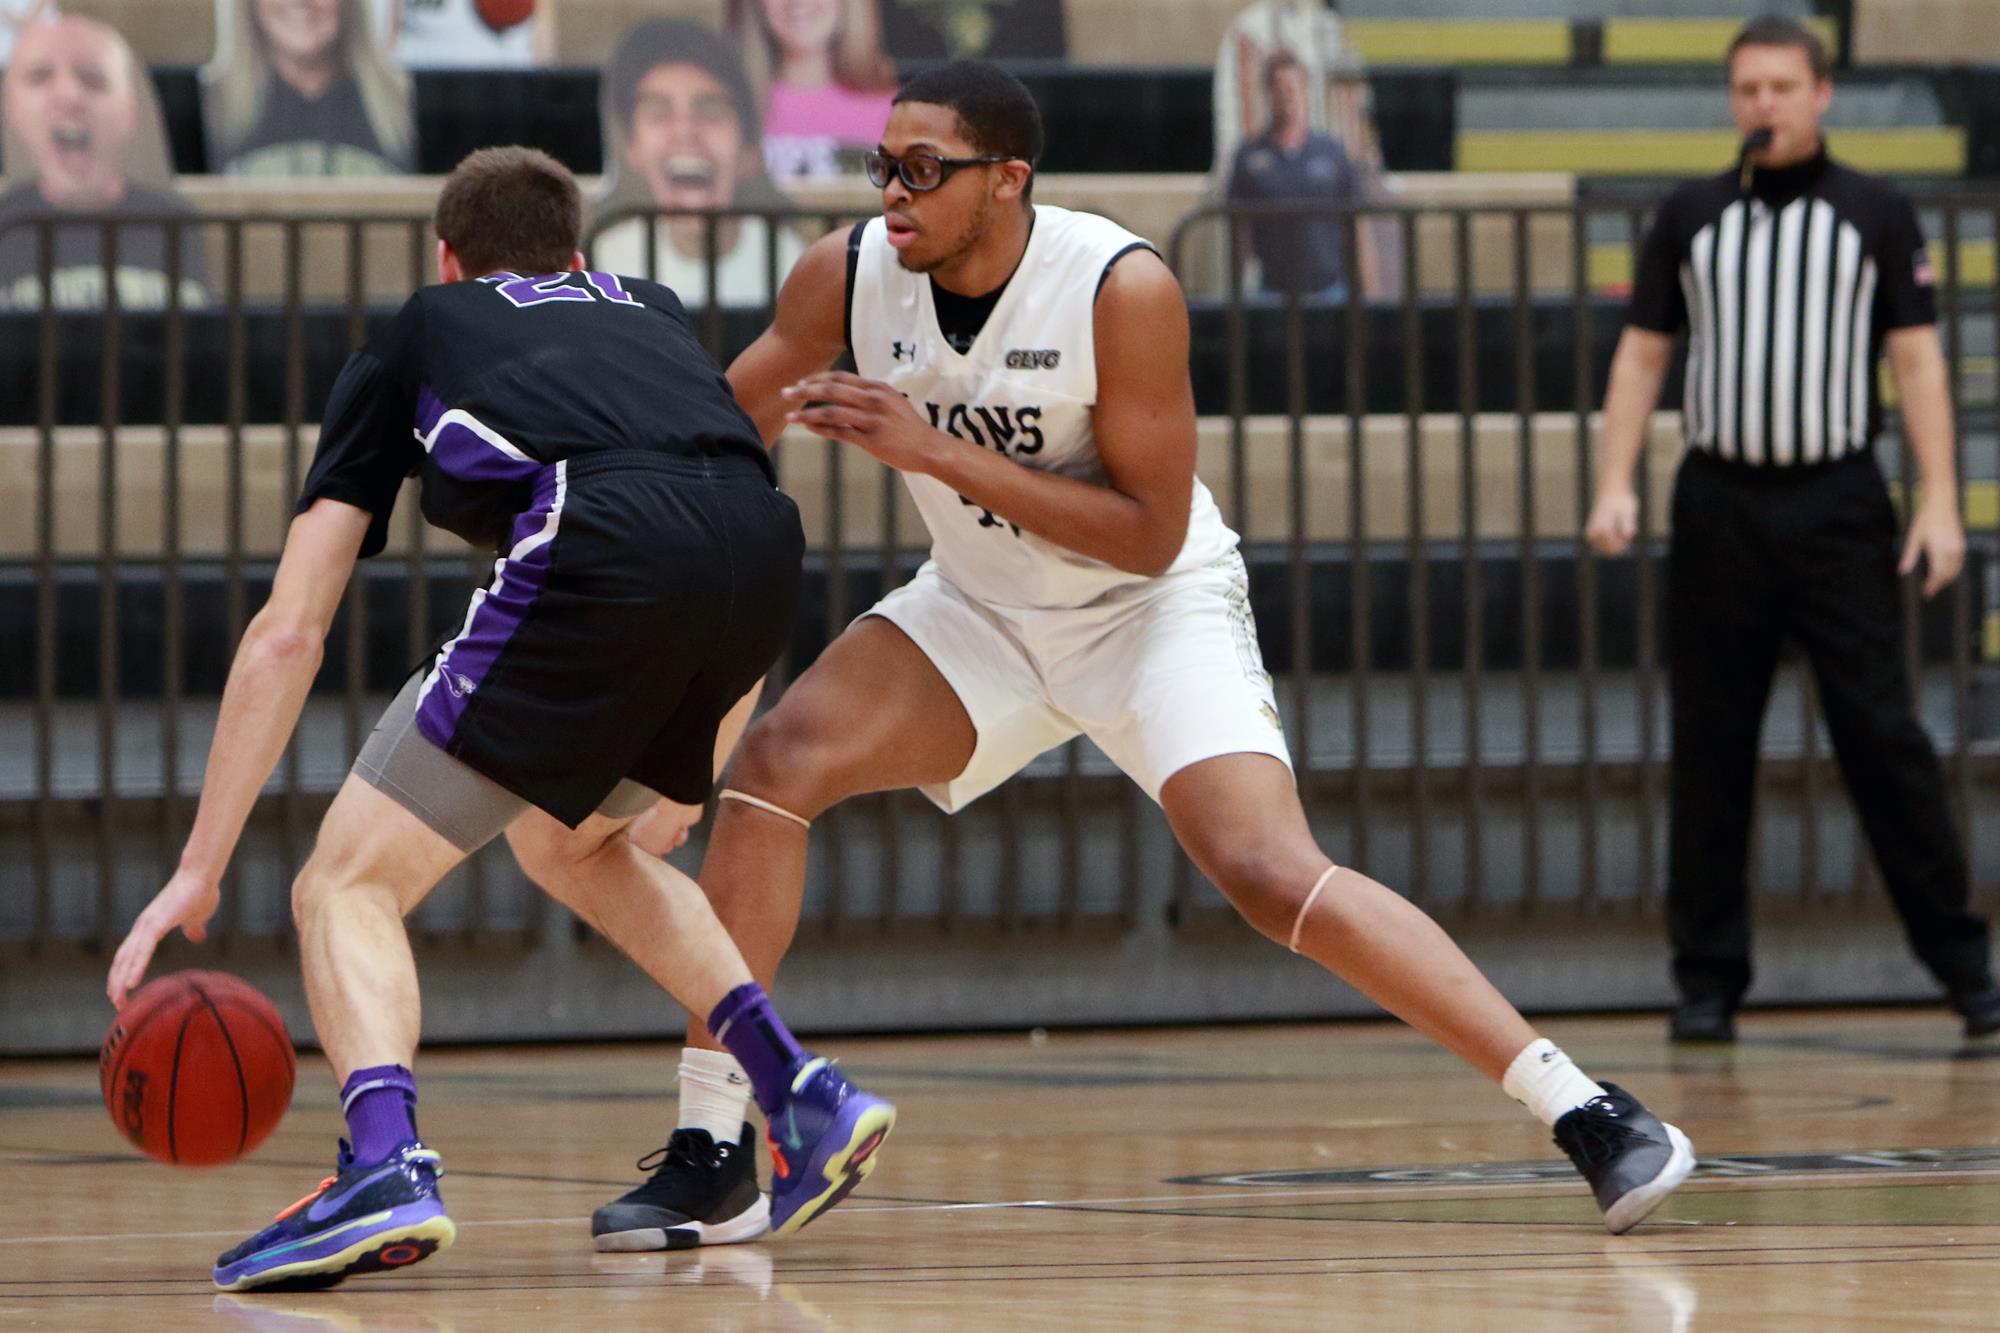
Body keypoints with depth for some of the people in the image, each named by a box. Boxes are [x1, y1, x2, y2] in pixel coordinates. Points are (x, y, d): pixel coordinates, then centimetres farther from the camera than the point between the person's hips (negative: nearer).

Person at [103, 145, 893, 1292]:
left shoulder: (412, 344, 29)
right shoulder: (652, 308, 39)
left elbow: (287, 635, 23)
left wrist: (200, 873, 24)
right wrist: (683, 772, 55)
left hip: (601, 551, -5)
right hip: (766, 548, 5)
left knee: (350, 885, 4)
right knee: (568, 841, 32)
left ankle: (385, 1165, -23)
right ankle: (805, 1097, 21)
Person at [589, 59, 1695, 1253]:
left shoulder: (1123, 290, -27)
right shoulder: (848, 277, -13)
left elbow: (1151, 535, -25)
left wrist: (936, 451, -31)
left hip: (1156, 608, -5)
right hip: (983, 613, 5)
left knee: (1273, 873, -22)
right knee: (777, 765, -14)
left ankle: (1591, 1114, -18)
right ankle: (708, 1159, -7)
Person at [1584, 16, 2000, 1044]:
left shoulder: (1875, 216, 5)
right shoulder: (1689, 218, 10)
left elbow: (1916, 360, 3)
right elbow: (1642, 354, 11)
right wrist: (1615, 485, -1)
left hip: (1838, 506, -2)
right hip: (1718, 506, 2)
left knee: (1882, 736, -6)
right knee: (1709, 750, 2)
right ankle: (1707, 980, 8)